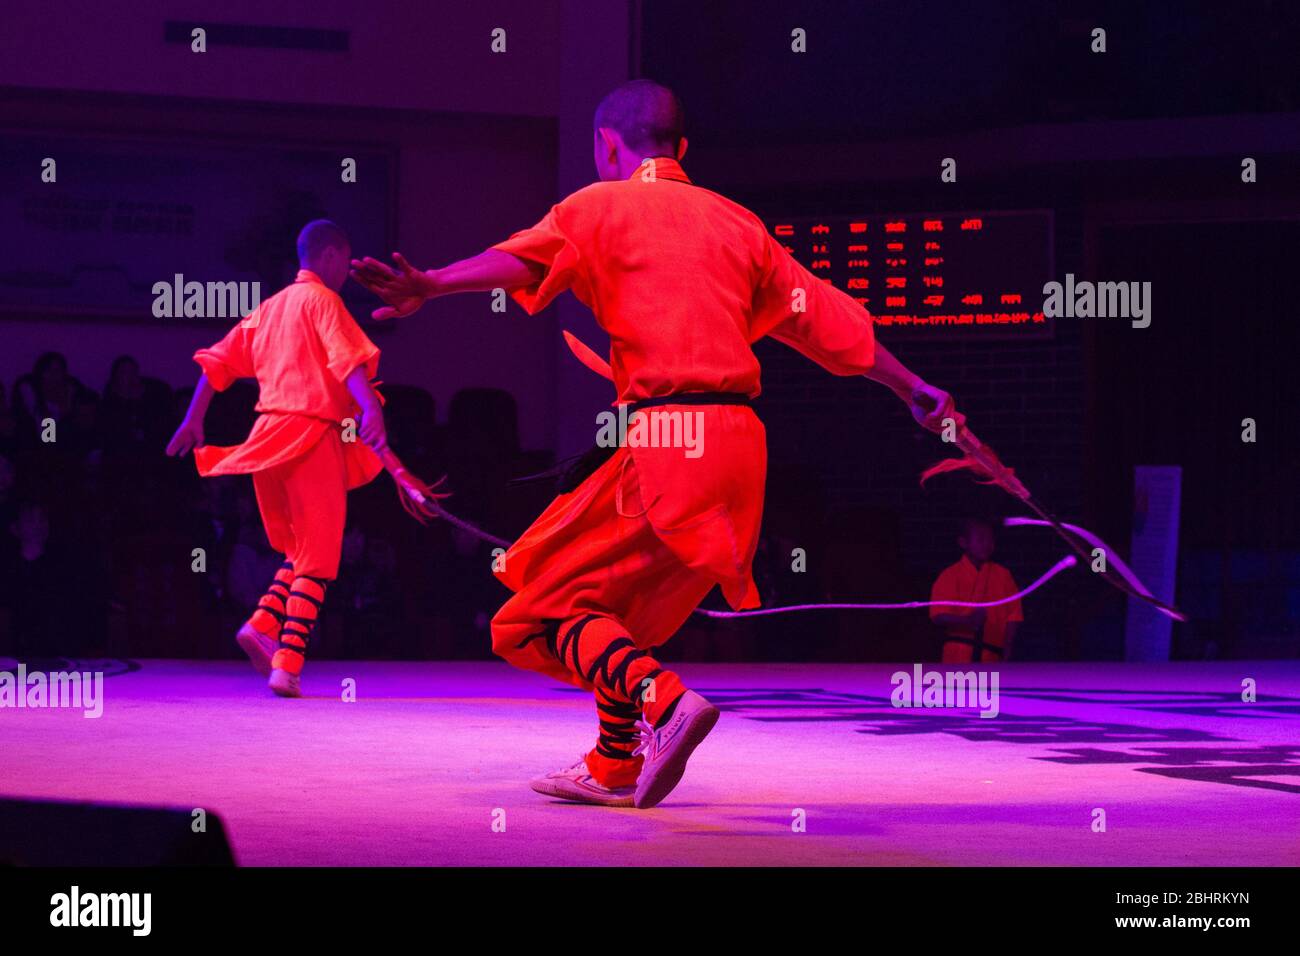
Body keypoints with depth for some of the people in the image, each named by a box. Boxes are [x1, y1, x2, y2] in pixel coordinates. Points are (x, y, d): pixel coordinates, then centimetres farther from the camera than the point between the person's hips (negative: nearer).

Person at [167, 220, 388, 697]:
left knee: (303, 549, 21)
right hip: (312, 433, -7)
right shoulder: (322, 300, -4)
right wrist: (370, 408, -34)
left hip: (269, 434, 7)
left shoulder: (270, 306, 19)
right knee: (317, 561, -4)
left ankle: (263, 623, 2)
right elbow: (346, 358, -21)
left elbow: (219, 360, 19)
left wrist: (193, 420, 21)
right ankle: (288, 664, -13)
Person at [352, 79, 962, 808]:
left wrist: (431, 287, -29)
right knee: (623, 601, 23)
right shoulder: (735, 221, 21)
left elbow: (520, 258, -15)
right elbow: (827, 317, 24)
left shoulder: (603, 206, 5)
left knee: (552, 602, -1)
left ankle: (662, 700, -25)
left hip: (667, 438, -7)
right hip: (741, 441, 7)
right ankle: (615, 767, 23)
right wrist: (913, 388, 34)